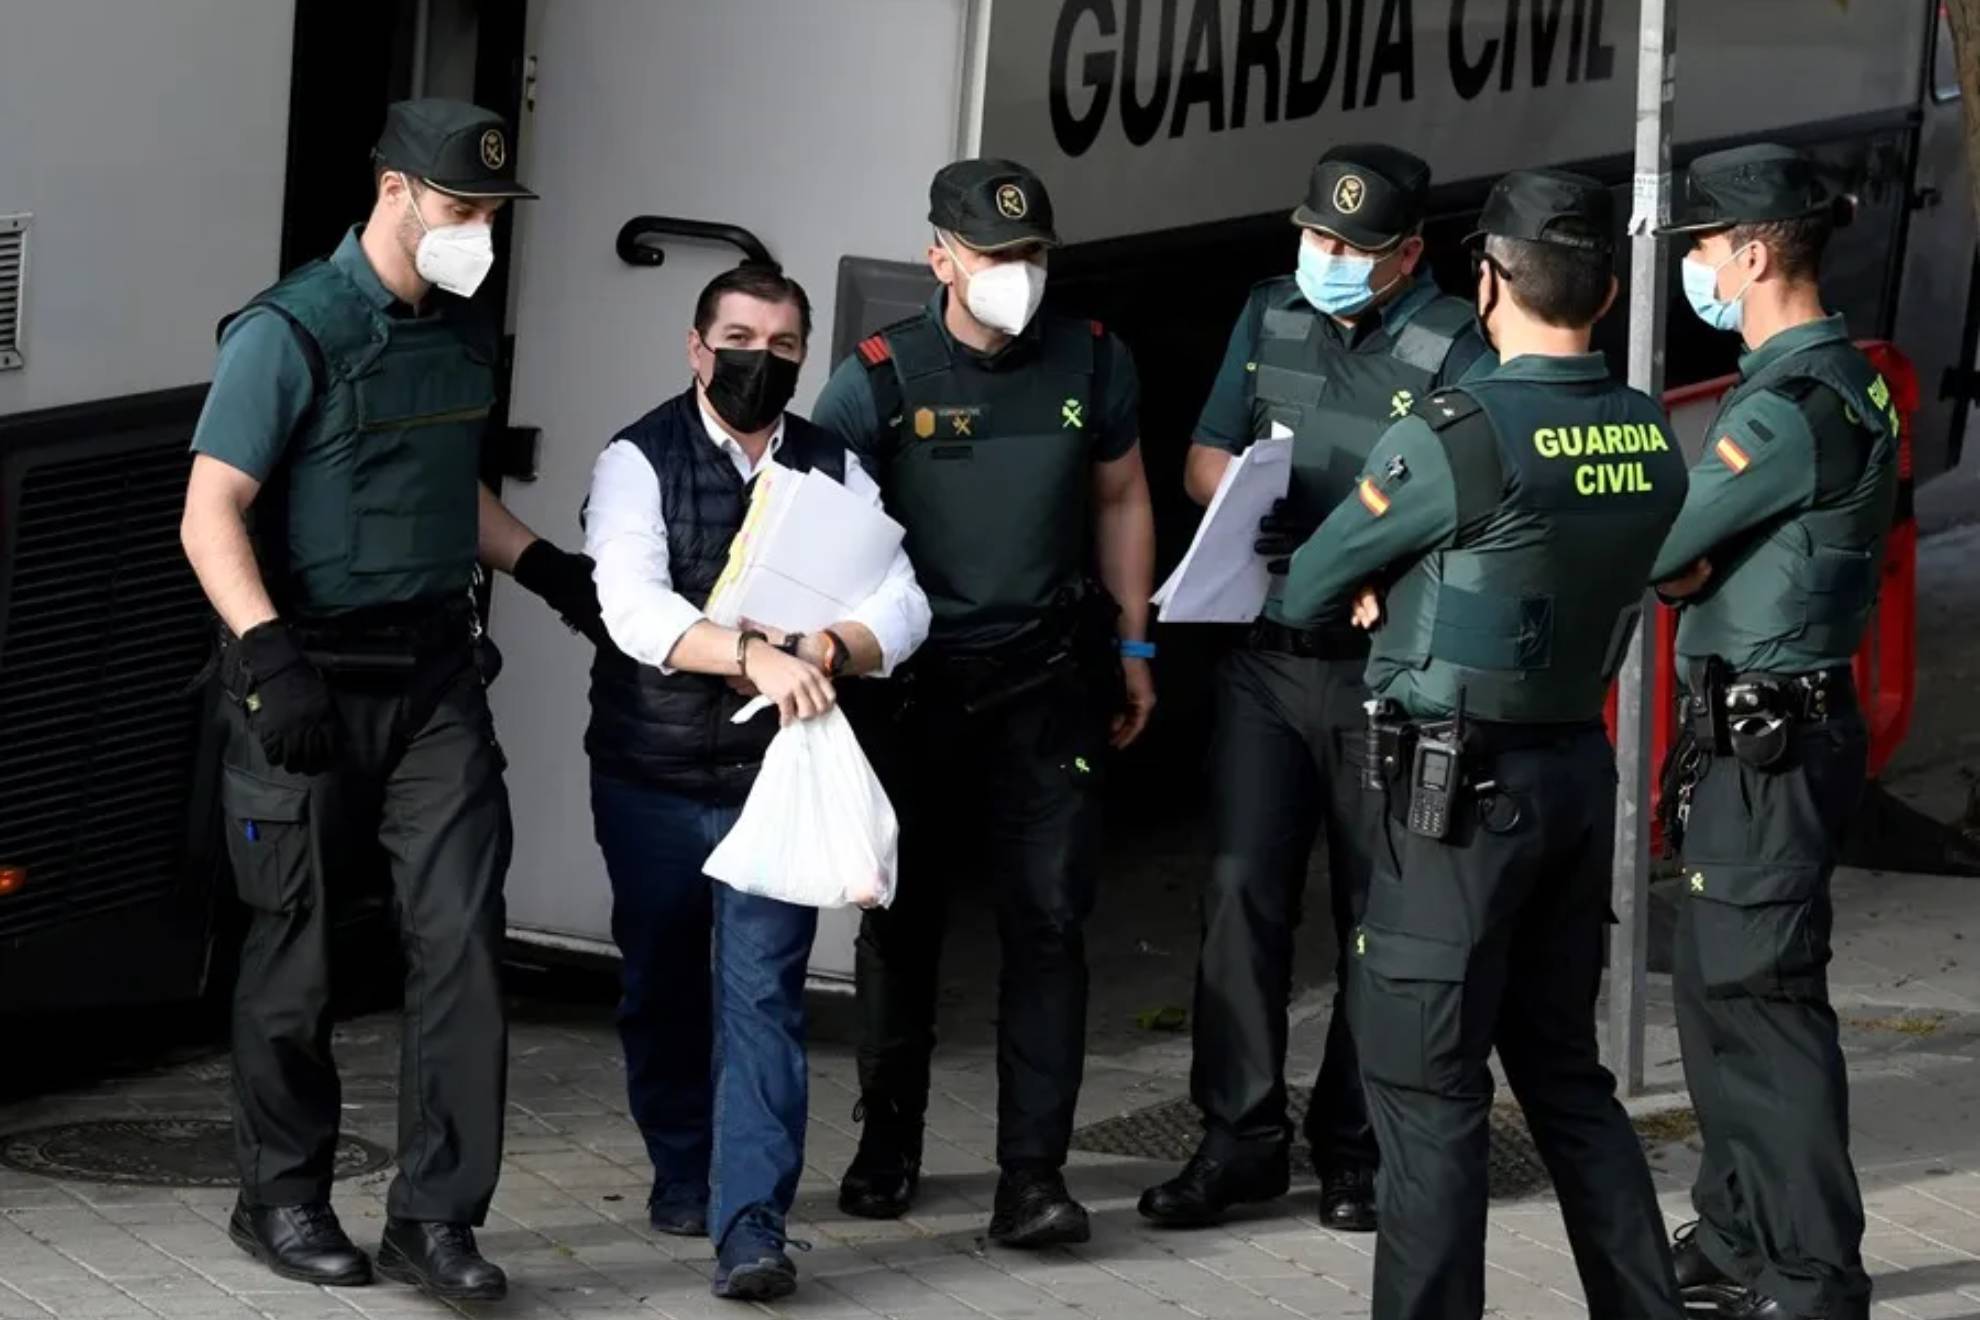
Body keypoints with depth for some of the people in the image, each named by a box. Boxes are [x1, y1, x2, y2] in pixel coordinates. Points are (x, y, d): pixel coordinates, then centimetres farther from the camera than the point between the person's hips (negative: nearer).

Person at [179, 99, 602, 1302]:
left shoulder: (462, 335, 10)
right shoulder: (290, 334, -12)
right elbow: (210, 516, -17)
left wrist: (544, 566, 14)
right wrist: (268, 655, -28)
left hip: (434, 672, 6)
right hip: (315, 681, -5)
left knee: (465, 933, -5)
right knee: (299, 953, 6)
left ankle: (436, 1215, 0)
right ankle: (283, 1201, 22)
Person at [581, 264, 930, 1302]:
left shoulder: (833, 469, 4)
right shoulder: (639, 462, -7)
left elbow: (900, 605, -3)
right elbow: (634, 607, -22)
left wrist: (820, 653, -24)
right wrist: (755, 656, -36)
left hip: (778, 774, 1)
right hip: (653, 776, -1)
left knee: (763, 992, -8)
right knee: (661, 985, 14)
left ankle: (751, 1229, -12)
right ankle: (681, 1173, 36)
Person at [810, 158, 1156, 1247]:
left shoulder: (1092, 363, 3)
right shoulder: (879, 379, -6)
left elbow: (1121, 500, 15)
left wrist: (1133, 645, 14)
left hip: (1047, 679, 1)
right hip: (914, 683, -1)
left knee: (1048, 921, -6)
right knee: (902, 919, 10)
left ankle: (1033, 1174, -5)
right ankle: (887, 1146, 26)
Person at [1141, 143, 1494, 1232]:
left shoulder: (1452, 349, -9)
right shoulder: (1270, 316, 9)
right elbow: (1203, 461, 16)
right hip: (1267, 654, 4)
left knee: (1379, 908, 5)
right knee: (1241, 887, -3)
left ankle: (1354, 1148, 14)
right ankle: (1240, 1135, 4)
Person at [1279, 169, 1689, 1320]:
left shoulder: (1453, 439, -18)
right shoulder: (1653, 441, 1)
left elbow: (1309, 593, -6)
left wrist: (1380, 591, 16)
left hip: (1461, 787, -7)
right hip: (1582, 765, 7)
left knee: (1428, 1086, 0)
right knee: (1565, 1069, 18)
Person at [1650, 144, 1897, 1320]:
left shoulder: (1791, 407, -20)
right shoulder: (1841, 382, 14)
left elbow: (1653, 556, -18)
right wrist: (1691, 560, -1)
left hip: (1767, 737, -10)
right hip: (1765, 725, 10)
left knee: (1763, 998, -7)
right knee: (1720, 988, 18)